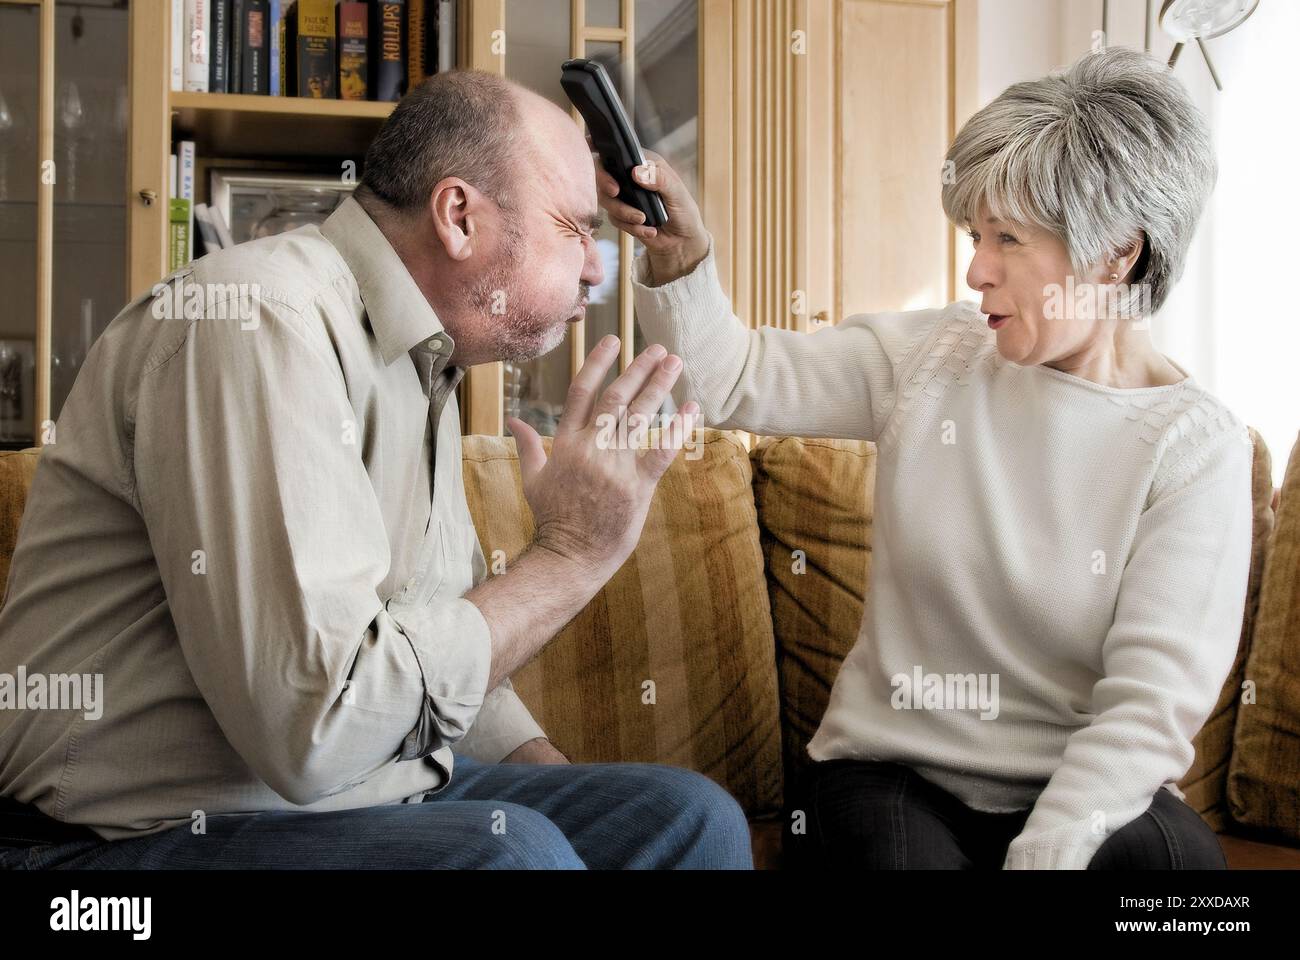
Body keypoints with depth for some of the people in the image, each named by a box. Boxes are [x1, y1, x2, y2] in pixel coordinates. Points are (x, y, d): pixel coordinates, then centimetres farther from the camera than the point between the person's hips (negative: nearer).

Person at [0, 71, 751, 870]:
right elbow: (317, 728, -28)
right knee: (507, 849, -30)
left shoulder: (422, 367, 12)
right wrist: (573, 555, -17)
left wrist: (576, 793, 3)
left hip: (374, 793, 9)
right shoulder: (266, 320, -19)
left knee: (690, 817, -1)